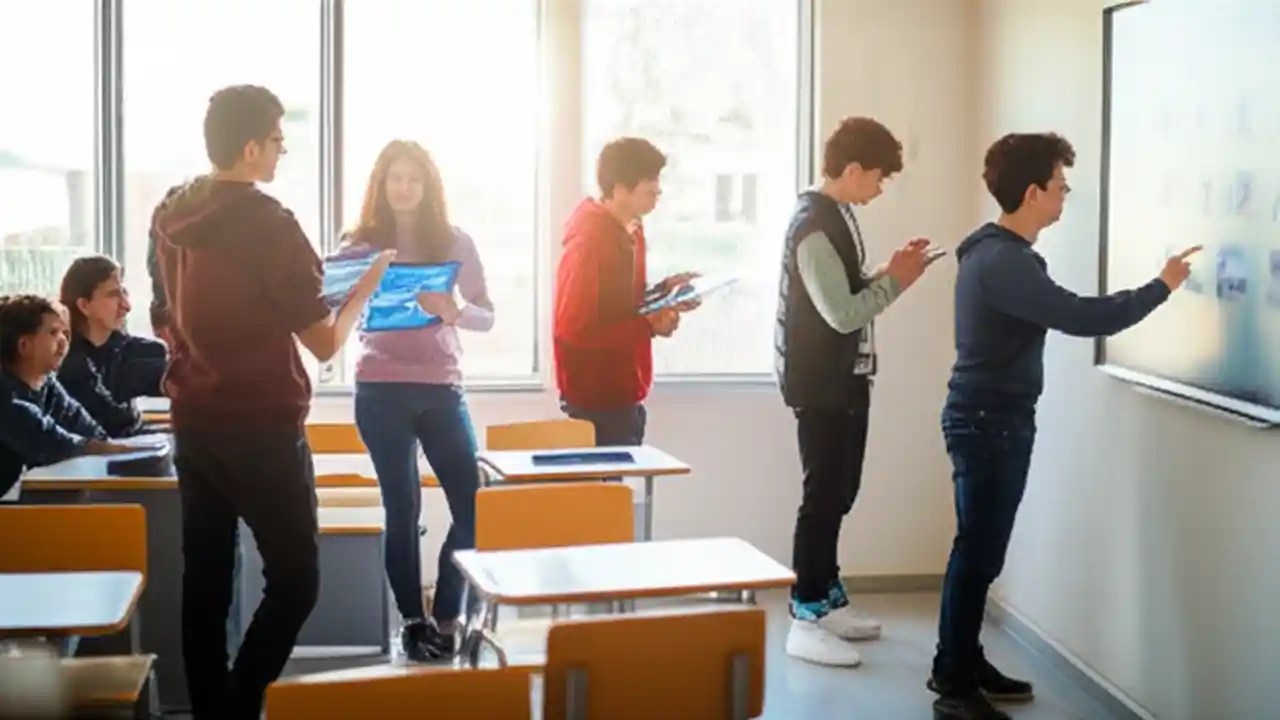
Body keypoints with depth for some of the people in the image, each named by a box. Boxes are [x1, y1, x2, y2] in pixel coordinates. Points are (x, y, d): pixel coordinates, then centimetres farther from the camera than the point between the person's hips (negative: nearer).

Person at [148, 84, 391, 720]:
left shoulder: (168, 216, 6)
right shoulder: (269, 224, -16)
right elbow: (326, 343, -13)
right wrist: (364, 288, 3)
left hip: (193, 424, 7)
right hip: (262, 429, -7)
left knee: (205, 581, 11)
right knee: (293, 580, 1)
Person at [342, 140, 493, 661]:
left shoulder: (455, 243, 4)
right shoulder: (360, 245, 2)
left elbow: (487, 316, 3)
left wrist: (453, 312, -18)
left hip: (441, 388, 2)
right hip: (381, 391, -1)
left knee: (473, 503, -2)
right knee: (402, 508, 2)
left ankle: (445, 616, 12)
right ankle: (413, 619, 13)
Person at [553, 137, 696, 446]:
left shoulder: (630, 230, 8)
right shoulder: (588, 241, -20)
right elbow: (573, 329, -22)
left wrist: (664, 292, 2)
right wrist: (648, 326, -21)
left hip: (624, 395, 9)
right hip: (595, 401, -9)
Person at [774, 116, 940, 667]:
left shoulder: (836, 215, 11)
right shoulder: (814, 226, -20)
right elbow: (842, 314, -25)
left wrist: (889, 271, 2)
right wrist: (897, 280, -14)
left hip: (843, 378, 10)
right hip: (820, 383, -10)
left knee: (838, 494, 16)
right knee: (823, 496, -5)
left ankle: (828, 599, 27)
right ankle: (805, 620, 2)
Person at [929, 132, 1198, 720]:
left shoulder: (996, 251, 13)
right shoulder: (1002, 261, -22)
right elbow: (1085, 318, -24)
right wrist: (1162, 286, -12)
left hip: (991, 417, 10)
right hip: (989, 422, -10)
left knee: (979, 549, 15)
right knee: (978, 551, -6)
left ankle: (959, 665, 25)